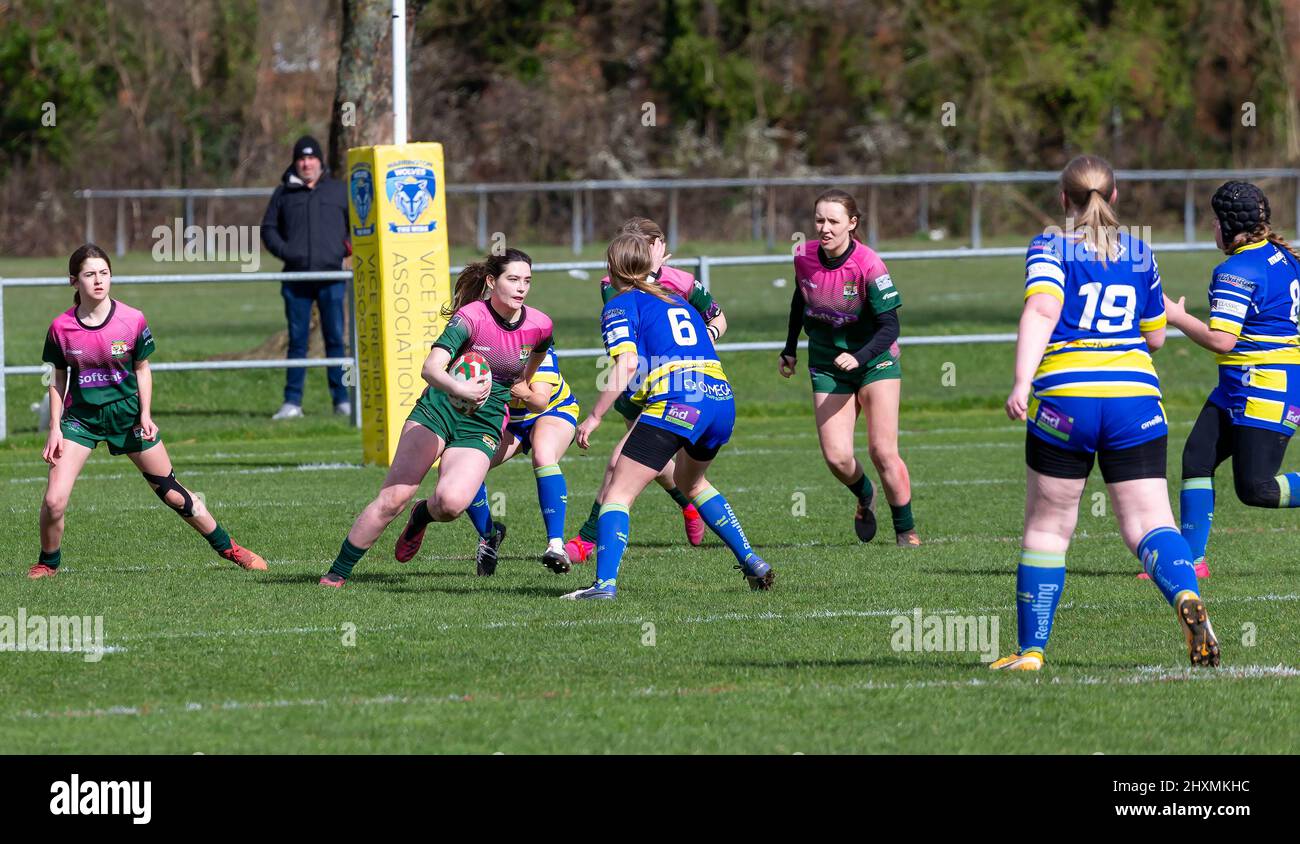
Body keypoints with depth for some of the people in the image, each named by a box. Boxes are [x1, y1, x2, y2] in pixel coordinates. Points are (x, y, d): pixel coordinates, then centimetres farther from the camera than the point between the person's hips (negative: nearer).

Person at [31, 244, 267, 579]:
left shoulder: (132, 321, -11)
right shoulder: (61, 328, -10)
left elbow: (142, 368, 2)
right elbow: (59, 379, 2)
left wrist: (145, 414, -7)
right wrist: (55, 428, -2)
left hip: (126, 412, 0)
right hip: (80, 416, 0)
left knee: (173, 494, 7)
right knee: (54, 501, -13)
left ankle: (227, 548, 24)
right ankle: (48, 563, 13)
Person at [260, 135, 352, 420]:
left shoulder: (339, 191, 9)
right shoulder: (283, 193, 11)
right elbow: (269, 228, 15)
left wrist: (348, 248, -4)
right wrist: (284, 251, -3)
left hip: (331, 275, -1)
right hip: (296, 277, 1)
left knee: (336, 339, 0)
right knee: (297, 340, 2)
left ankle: (342, 400, 3)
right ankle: (292, 402, 4)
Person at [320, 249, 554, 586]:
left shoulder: (539, 326, -3)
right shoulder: (471, 316, -16)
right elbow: (431, 367, -28)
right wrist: (458, 389, -46)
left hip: (482, 426, 2)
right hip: (438, 410, -2)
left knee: (452, 501, -24)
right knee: (393, 497, -12)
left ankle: (422, 516, 14)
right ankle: (337, 572, 1)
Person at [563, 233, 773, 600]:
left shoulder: (621, 306, 7)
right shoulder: (677, 300, 28)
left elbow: (627, 363, -8)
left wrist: (594, 417, -6)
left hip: (674, 404, -7)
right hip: (721, 399, 7)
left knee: (619, 493, -4)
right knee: (691, 482, 33)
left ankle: (605, 582, -20)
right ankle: (752, 562, 30)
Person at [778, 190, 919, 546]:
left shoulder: (868, 266, -22)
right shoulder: (804, 259, -8)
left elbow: (889, 328, -21)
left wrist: (859, 357, -35)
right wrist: (790, 350, 16)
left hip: (874, 361, -3)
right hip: (827, 366, 3)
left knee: (883, 452, -10)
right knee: (836, 456, -8)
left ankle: (906, 530, 7)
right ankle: (864, 497, 25)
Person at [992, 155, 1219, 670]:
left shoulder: (1050, 247, 3)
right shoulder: (1140, 255, 15)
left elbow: (1042, 309, -16)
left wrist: (1022, 381, -25)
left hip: (1064, 400, -2)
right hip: (1136, 399, 2)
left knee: (1046, 528, 10)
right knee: (1150, 526, -3)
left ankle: (1031, 649, 12)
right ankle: (1186, 596, -33)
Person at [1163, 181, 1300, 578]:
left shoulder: (1236, 272, -17)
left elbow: (1221, 340, -21)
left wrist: (1177, 317, -9)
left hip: (1263, 389, -10)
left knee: (1256, 489, -9)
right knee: (1197, 457, 6)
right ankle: (1192, 559, 8)